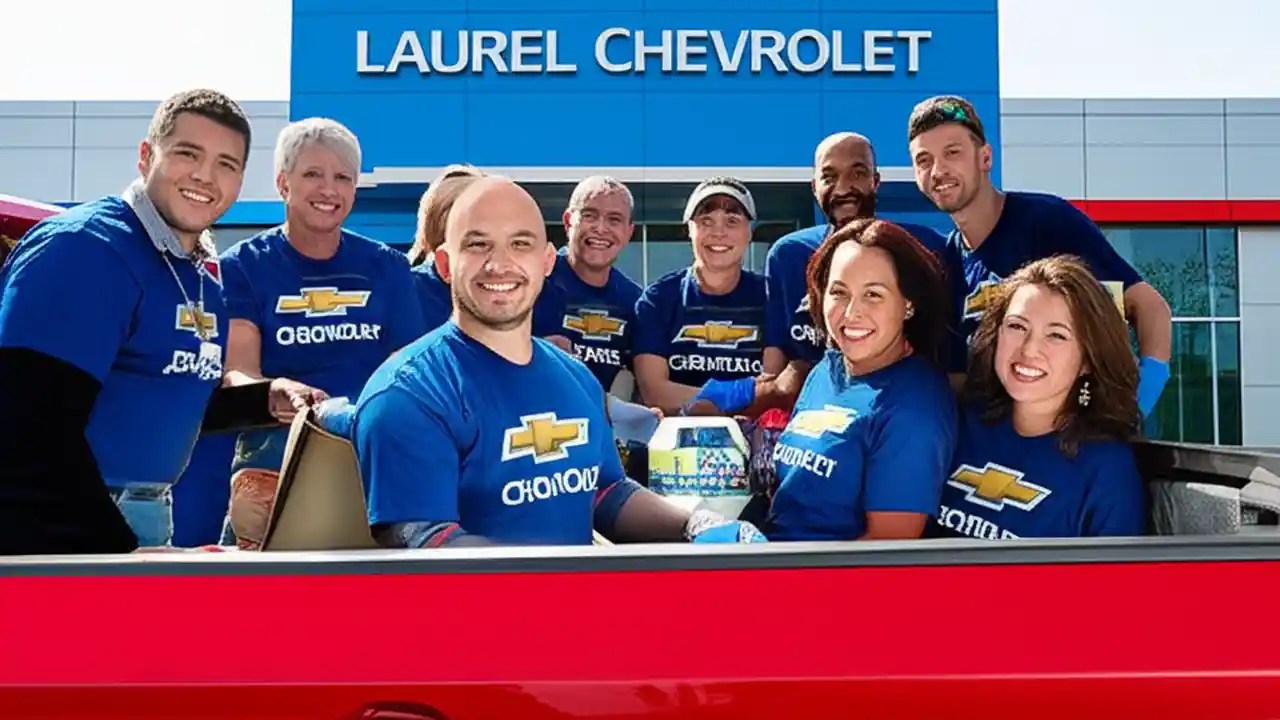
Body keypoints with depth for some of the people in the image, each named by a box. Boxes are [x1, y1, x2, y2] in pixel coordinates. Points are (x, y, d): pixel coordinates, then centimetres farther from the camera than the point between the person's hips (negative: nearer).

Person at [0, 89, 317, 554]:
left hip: (145, 517, 9)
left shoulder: (203, 277, 9)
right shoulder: (84, 247, -17)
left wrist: (267, 399, 3)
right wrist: (118, 548, -23)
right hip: (52, 529, -8)